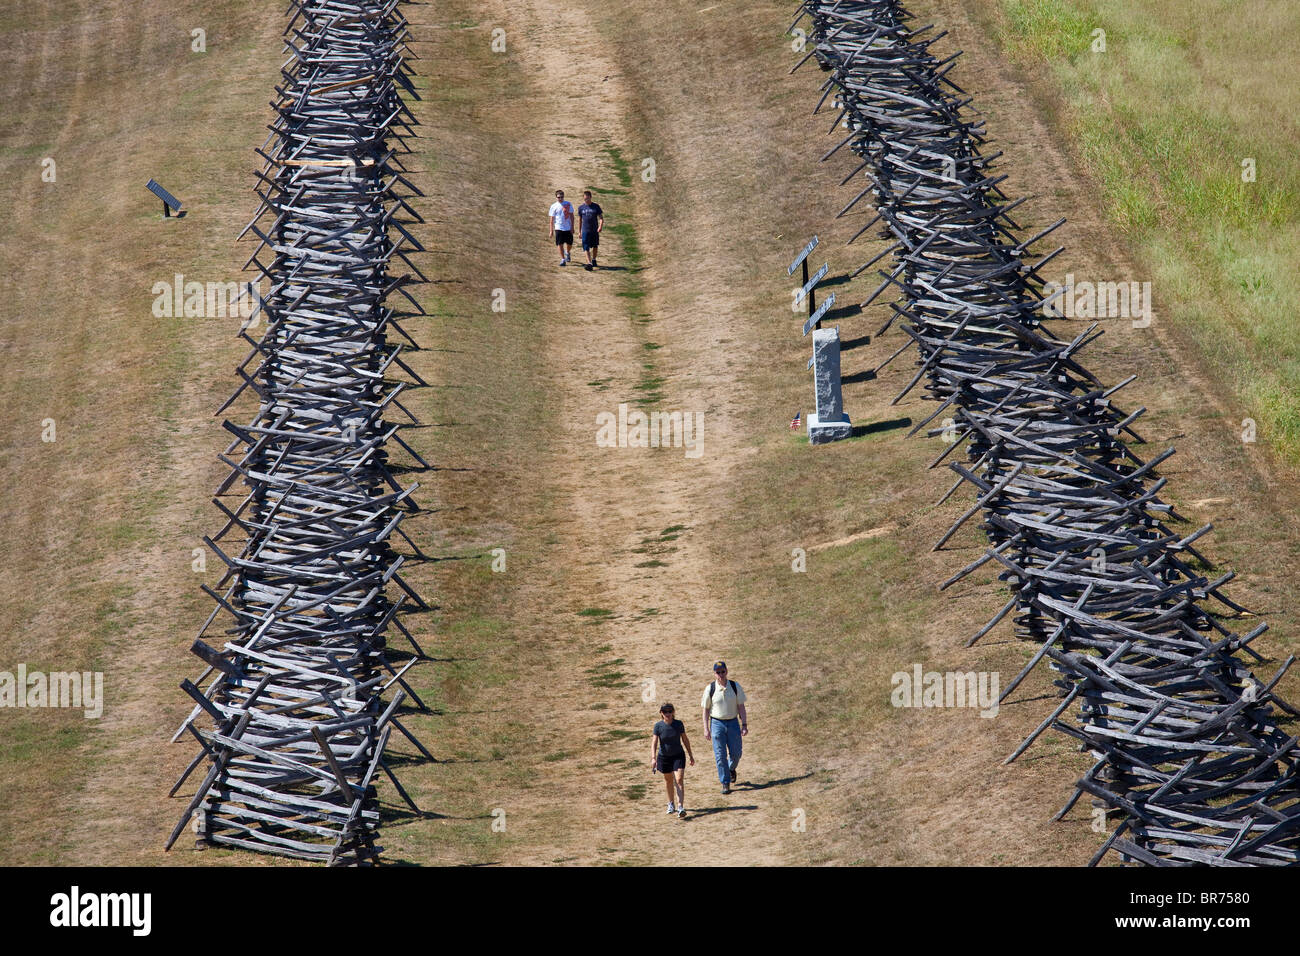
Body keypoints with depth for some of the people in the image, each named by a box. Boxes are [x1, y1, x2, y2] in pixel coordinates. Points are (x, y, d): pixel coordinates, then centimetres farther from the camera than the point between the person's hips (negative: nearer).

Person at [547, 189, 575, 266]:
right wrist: (551, 230, 0)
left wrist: (572, 227, -1)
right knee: (560, 244, -4)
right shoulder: (554, 206, -1)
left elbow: (571, 216, 5)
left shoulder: (568, 204, 1)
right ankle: (563, 259, 5)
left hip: (568, 228, 1)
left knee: (569, 244, 8)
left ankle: (567, 253, 39)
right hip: (559, 228, -1)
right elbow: (551, 219, 3)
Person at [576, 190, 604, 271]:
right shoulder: (581, 208, 3)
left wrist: (601, 226, -20)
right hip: (585, 231, 0)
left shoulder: (596, 206, 0)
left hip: (595, 231, 0)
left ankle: (594, 260, 37)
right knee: (586, 248, -11)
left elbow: (601, 218, -1)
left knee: (595, 246, 14)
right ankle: (589, 263, -16)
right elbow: (580, 219, 13)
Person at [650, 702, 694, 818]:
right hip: (664, 757, 1)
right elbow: (654, 743, -18)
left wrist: (690, 755, 9)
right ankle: (671, 804, 38)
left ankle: (680, 808, -21)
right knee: (668, 781, 17)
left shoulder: (679, 724, -10)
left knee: (679, 780, -14)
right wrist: (653, 758, -31)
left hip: (678, 756, -1)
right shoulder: (658, 725, -13)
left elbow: (685, 740, 2)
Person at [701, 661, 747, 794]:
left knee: (736, 753, 5)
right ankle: (725, 783, 5)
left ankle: (731, 769, 38)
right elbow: (706, 709, 0)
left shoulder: (735, 687, -2)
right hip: (717, 723, -1)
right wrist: (706, 729, -4)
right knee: (720, 755, -3)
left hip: (733, 723, 1)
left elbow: (741, 707, 2)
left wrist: (744, 724, -5)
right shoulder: (710, 689, -5)